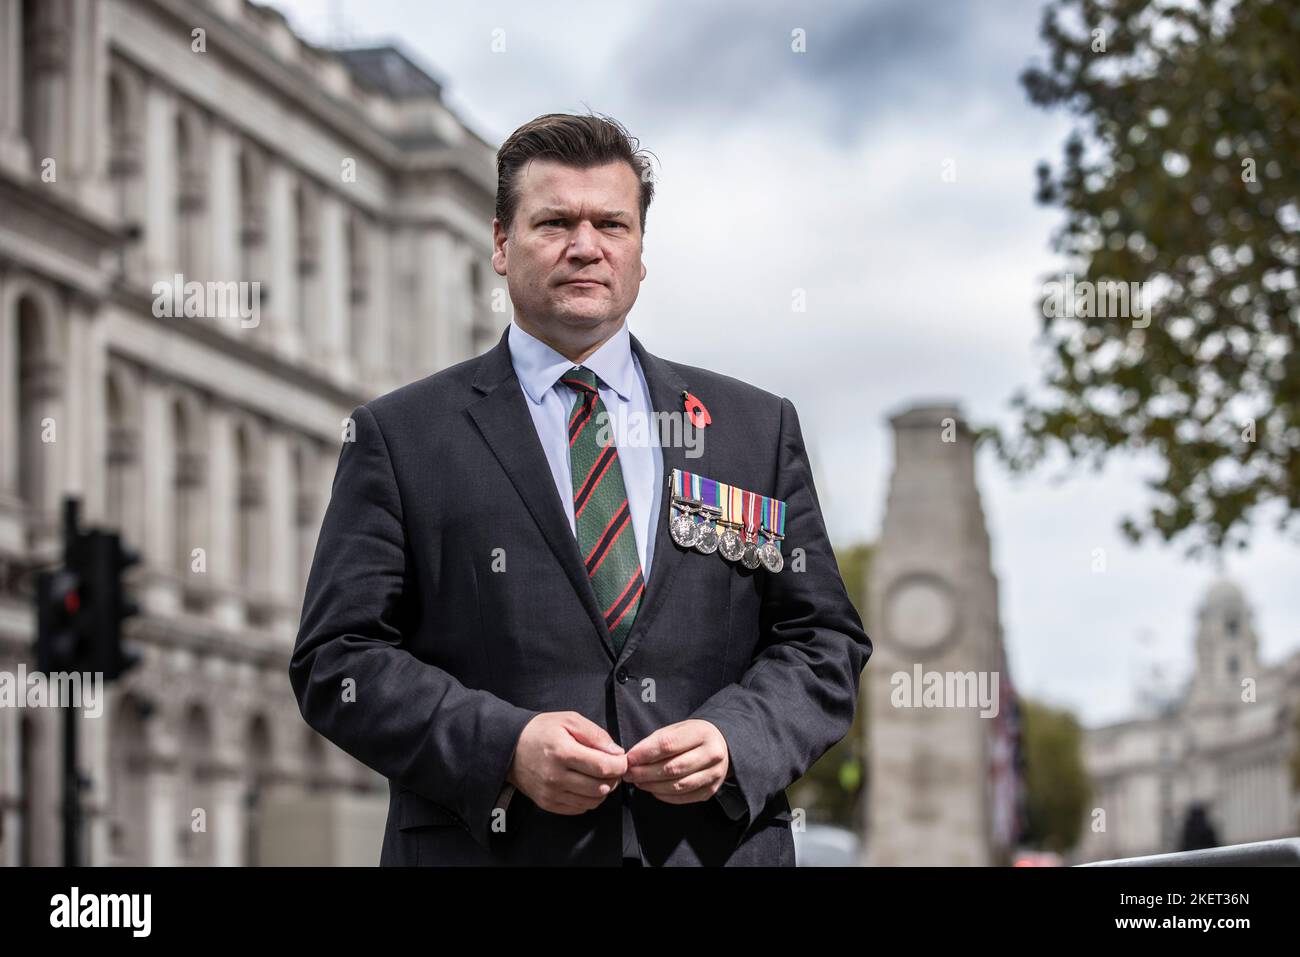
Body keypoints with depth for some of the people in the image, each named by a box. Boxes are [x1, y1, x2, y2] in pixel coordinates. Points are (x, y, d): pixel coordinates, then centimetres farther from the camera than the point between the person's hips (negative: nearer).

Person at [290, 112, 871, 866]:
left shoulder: (757, 429, 9)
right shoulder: (401, 437, 2)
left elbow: (824, 641, 7)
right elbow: (337, 659, -3)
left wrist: (735, 741, -11)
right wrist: (503, 746, -17)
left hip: (714, 846, 2)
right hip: (490, 847, -1)